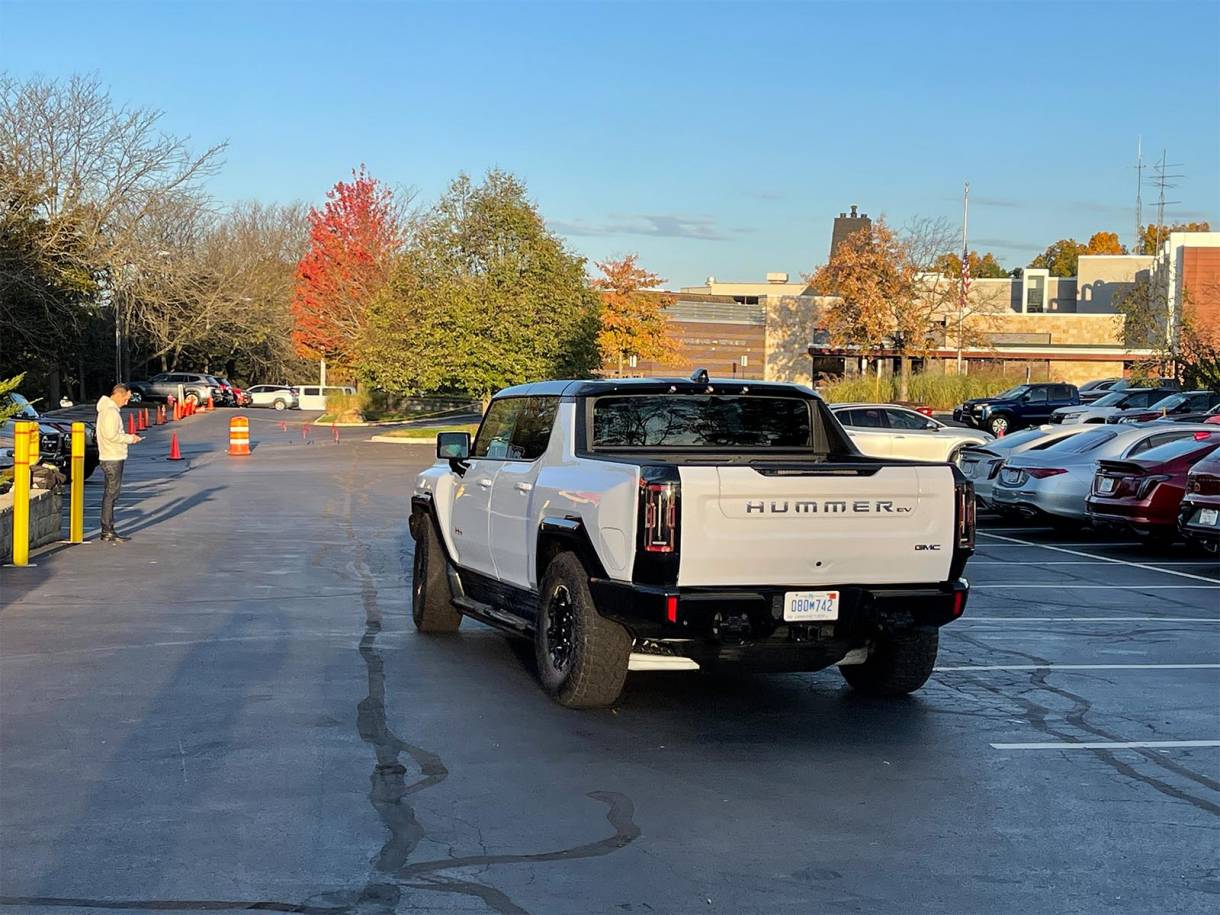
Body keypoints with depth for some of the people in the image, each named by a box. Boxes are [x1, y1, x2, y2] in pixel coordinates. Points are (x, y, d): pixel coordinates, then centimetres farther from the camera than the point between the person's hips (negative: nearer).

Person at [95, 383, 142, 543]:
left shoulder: (108, 409, 16)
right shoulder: (111, 411, -16)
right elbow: (111, 435, -23)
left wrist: (127, 437, 10)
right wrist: (129, 438, -12)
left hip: (111, 458, 11)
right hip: (113, 459, -11)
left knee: (110, 494, 14)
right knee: (111, 494, -7)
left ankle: (107, 529, 20)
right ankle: (107, 531, -4)